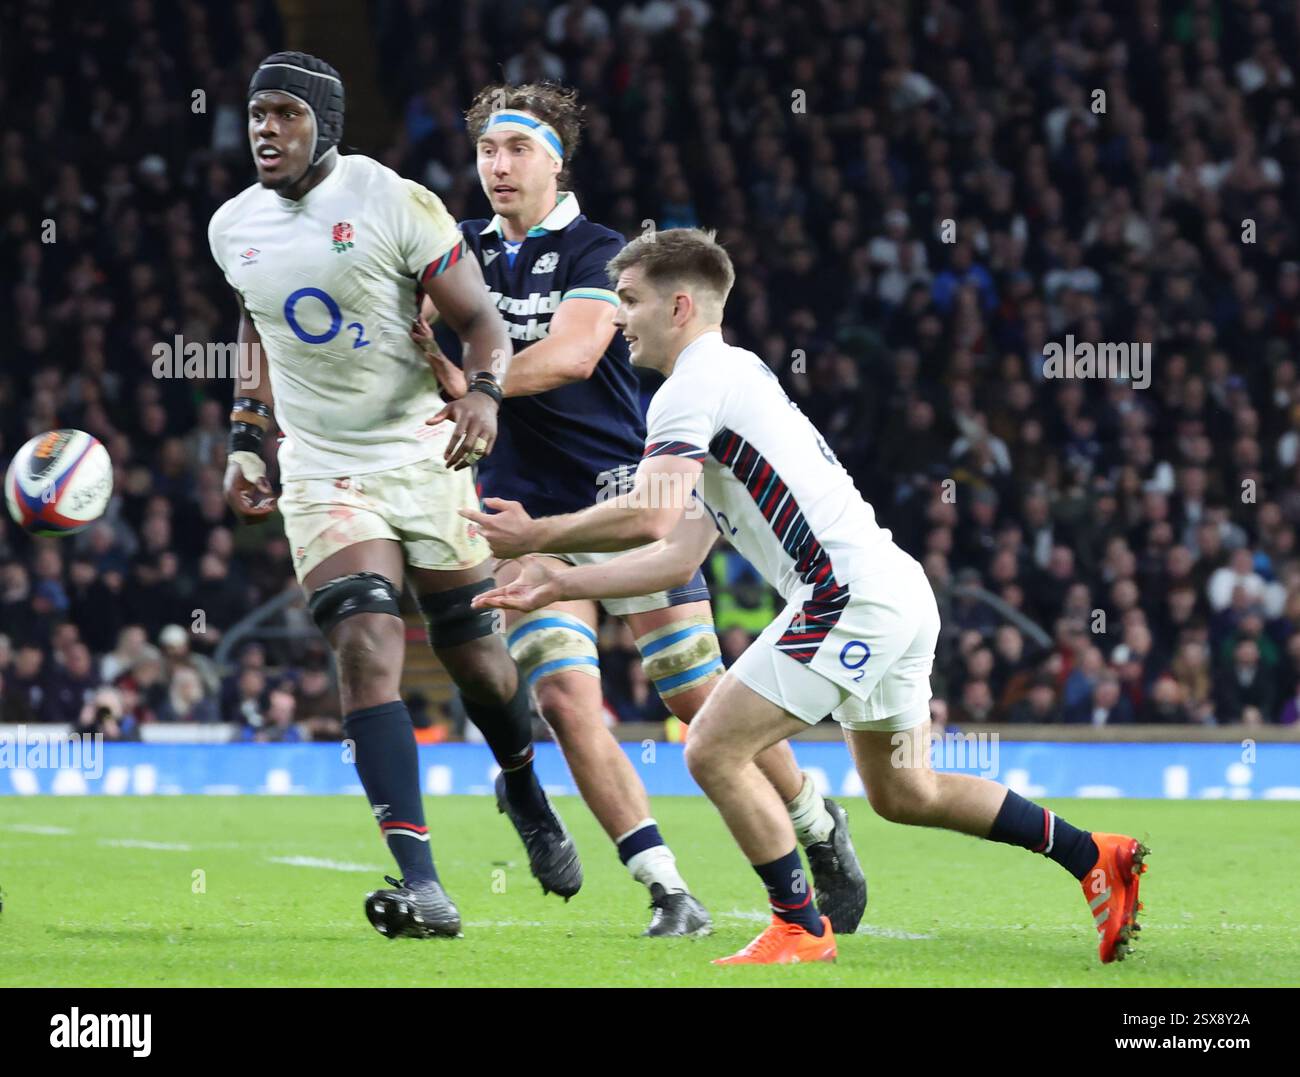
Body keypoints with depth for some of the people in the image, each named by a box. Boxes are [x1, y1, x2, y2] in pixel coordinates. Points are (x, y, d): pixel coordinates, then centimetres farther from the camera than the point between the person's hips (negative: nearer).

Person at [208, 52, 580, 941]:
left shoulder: (395, 203, -11)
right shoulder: (233, 228, 4)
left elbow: (479, 317, -9)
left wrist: (485, 392, -28)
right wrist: (246, 441, 16)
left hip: (425, 458, -2)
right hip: (323, 475, 2)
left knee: (476, 656, 8)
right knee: (367, 651, -17)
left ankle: (528, 799, 42)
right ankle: (421, 884, -24)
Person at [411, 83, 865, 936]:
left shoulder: (597, 250, -7)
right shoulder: (462, 251, 10)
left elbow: (573, 354, -22)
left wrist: (472, 384, -34)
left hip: (624, 493, -4)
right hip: (527, 509, 4)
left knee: (701, 697, -2)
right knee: (565, 699, -14)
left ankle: (819, 825, 23)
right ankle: (669, 892, -10)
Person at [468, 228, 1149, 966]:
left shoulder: (699, 382, -7)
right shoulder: (729, 381, 24)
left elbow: (647, 517, -21)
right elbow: (678, 558, 22)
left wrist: (536, 536, -9)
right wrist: (556, 585, 19)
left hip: (853, 596, -10)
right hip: (897, 595, 10)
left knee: (715, 751, -8)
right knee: (904, 794, 21)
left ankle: (801, 929, 0)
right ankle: (1097, 858, 26)